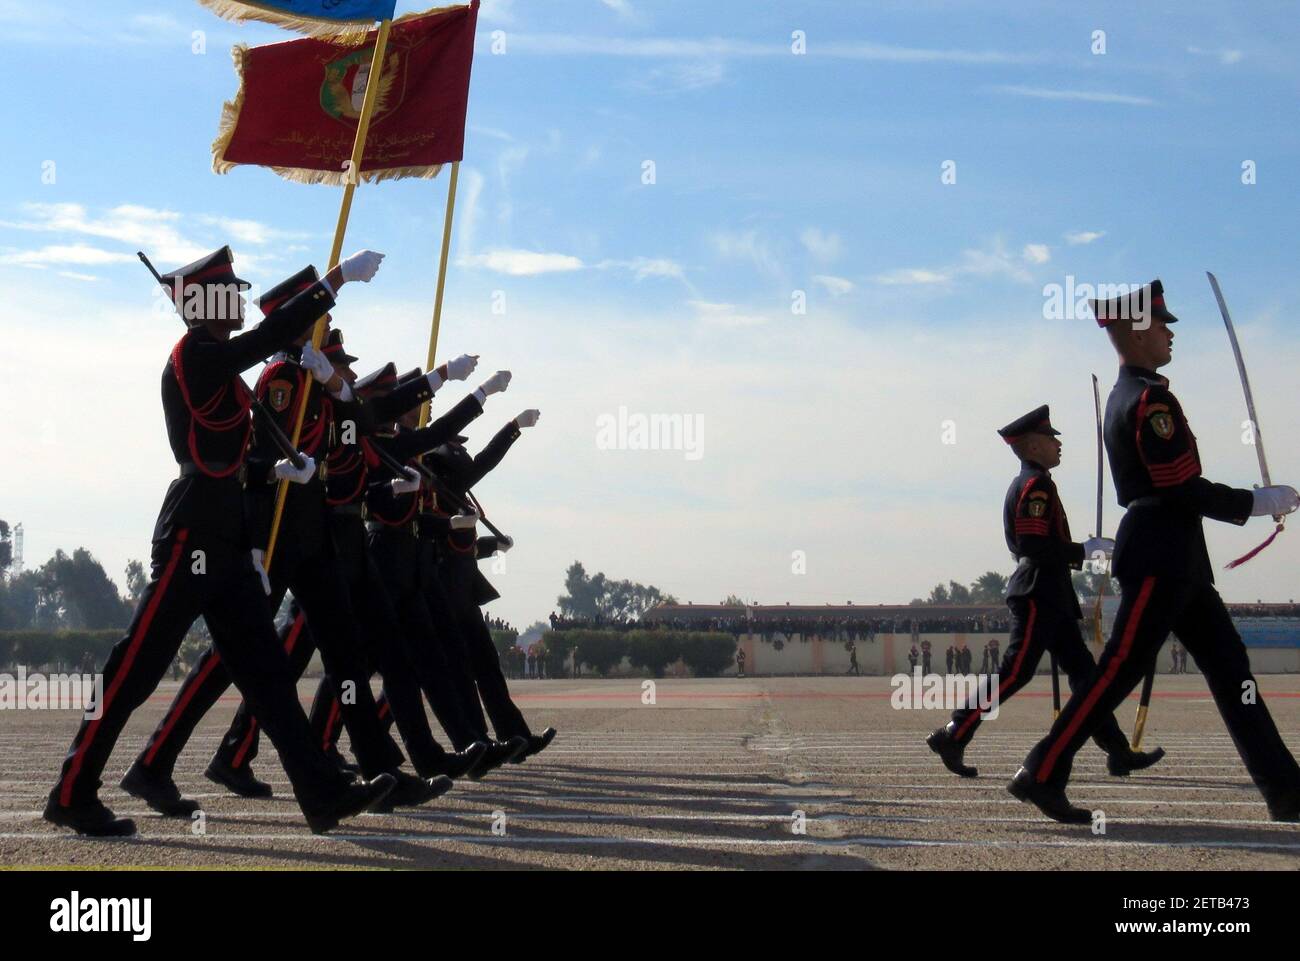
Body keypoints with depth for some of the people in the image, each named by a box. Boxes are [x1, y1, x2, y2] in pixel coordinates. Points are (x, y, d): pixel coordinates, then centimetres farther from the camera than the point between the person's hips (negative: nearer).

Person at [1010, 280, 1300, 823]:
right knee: (1120, 668, -8)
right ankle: (1041, 776, -4)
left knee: (1228, 663, 8)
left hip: (1174, 558, 10)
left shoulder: (1124, 397, 16)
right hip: (1160, 557, -10)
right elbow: (1184, 490, -18)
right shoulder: (1151, 399, -14)